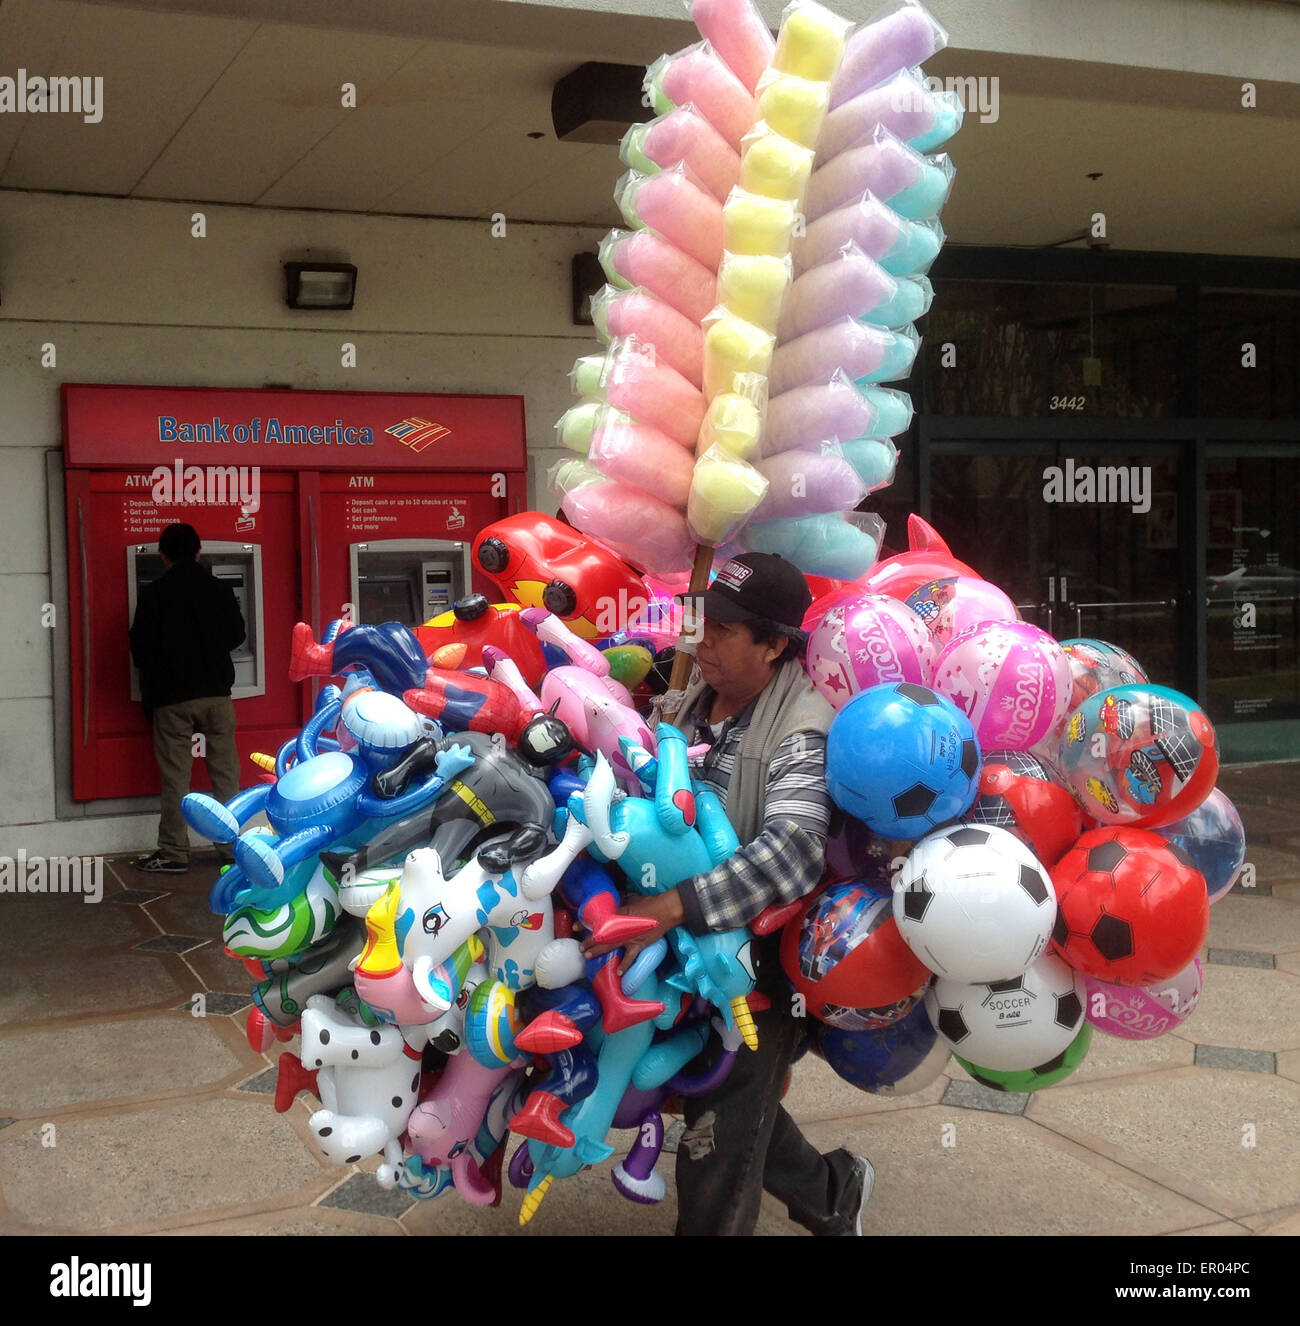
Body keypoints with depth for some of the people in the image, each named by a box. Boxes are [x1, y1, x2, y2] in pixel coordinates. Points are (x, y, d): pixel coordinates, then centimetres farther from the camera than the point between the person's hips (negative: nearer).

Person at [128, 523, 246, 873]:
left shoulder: (153, 594, -8)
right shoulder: (219, 590, 1)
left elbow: (141, 647, -7)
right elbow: (236, 634, 12)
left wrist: (152, 678, 13)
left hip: (172, 699, -2)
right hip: (216, 693, 2)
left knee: (175, 778, 2)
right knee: (225, 773, 8)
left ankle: (173, 854, 5)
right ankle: (232, 846, 11)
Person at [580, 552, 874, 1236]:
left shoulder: (803, 731, -21)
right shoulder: (695, 699, 3)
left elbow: (791, 852, -36)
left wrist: (671, 907, -43)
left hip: (757, 968, -8)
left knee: (715, 1160, 1)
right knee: (730, 1105, 24)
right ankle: (830, 1191, 48)